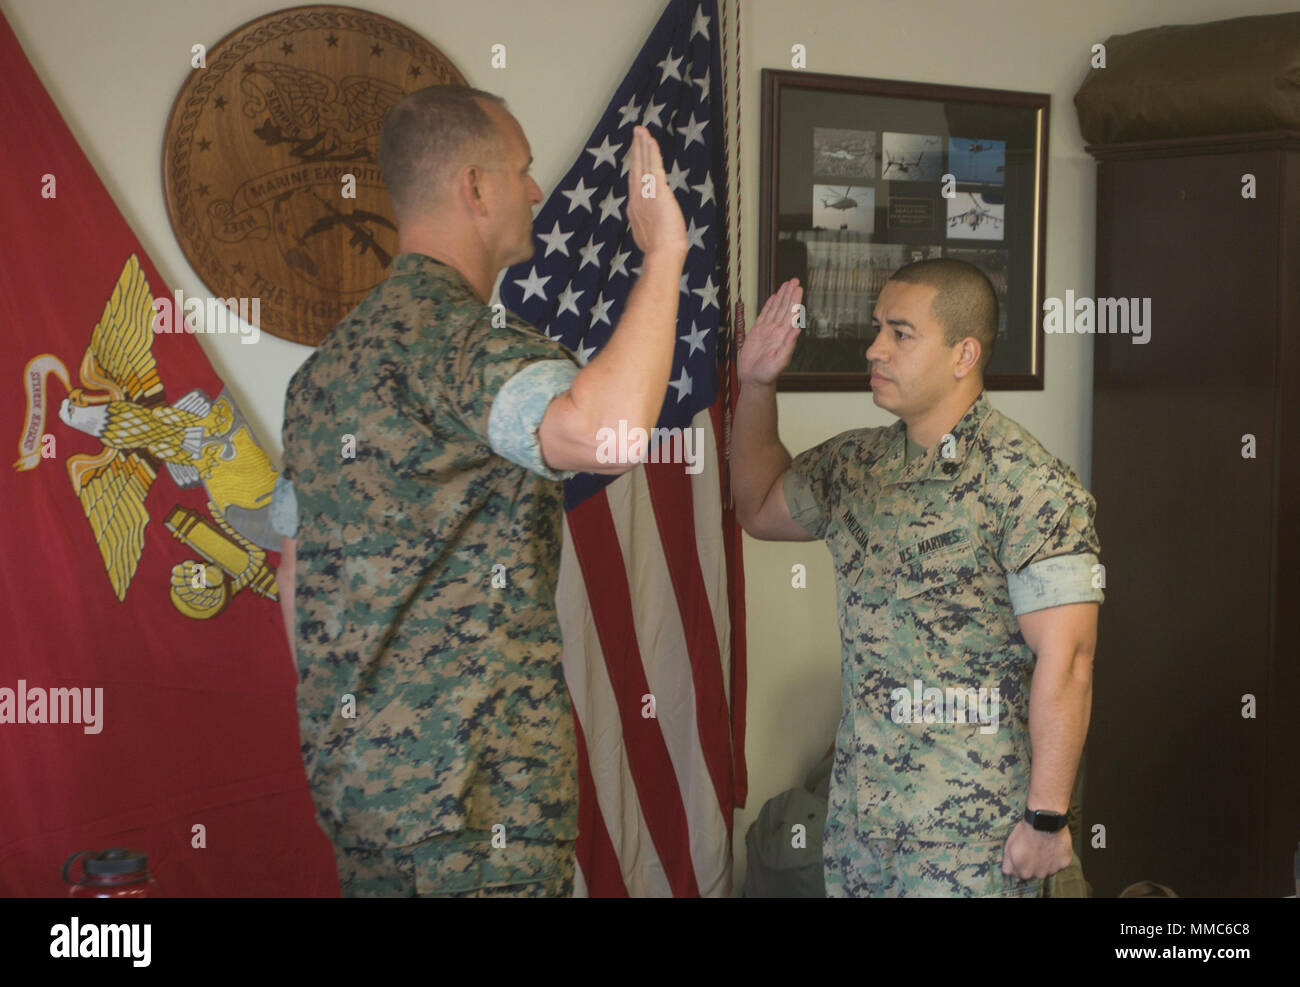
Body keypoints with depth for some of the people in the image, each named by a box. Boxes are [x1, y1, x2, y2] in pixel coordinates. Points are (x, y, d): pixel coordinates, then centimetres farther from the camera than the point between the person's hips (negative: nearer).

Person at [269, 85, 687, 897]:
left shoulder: (330, 359, 12)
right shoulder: (455, 332, -17)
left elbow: (297, 572, 16)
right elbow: (603, 432, -38)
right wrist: (663, 258, -25)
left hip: (351, 763, 9)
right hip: (473, 782, -9)